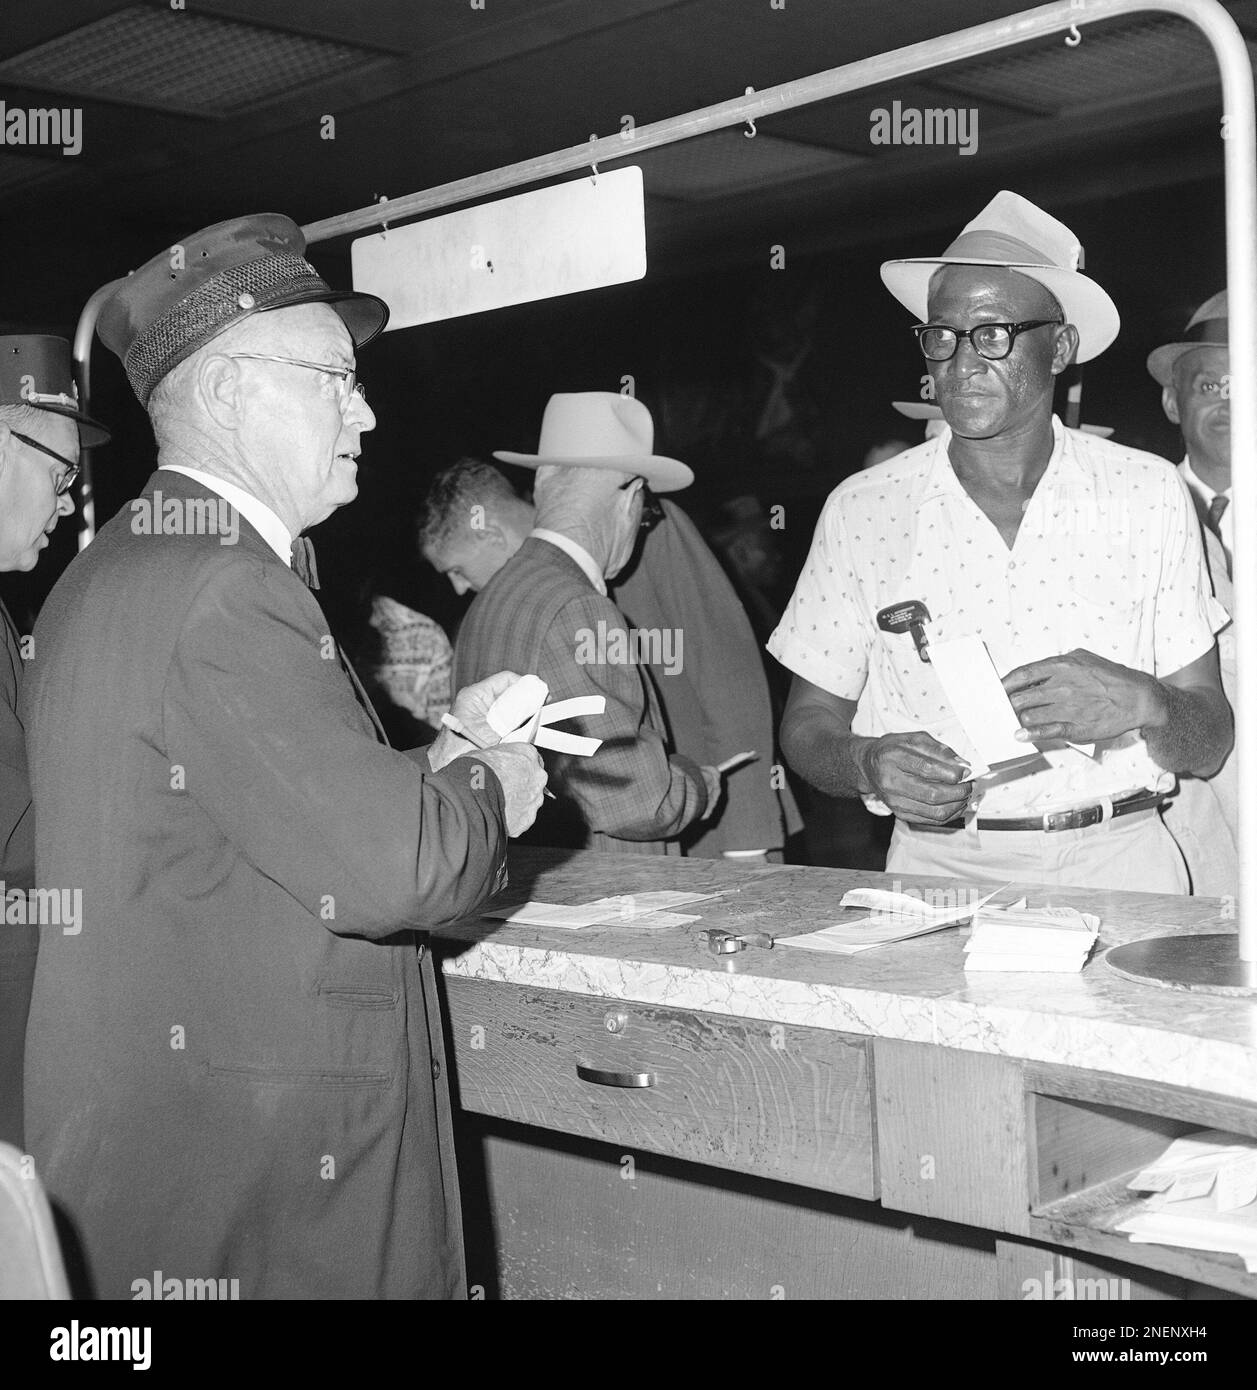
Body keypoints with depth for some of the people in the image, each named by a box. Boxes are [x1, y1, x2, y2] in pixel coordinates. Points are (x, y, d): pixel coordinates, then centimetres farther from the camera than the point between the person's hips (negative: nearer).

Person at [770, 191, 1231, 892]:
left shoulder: (1149, 495, 4)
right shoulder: (861, 510, 4)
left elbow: (1210, 745, 6)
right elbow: (811, 722, 10)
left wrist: (1140, 703, -15)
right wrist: (868, 764, -11)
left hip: (1115, 864, 1)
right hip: (937, 869, 0)